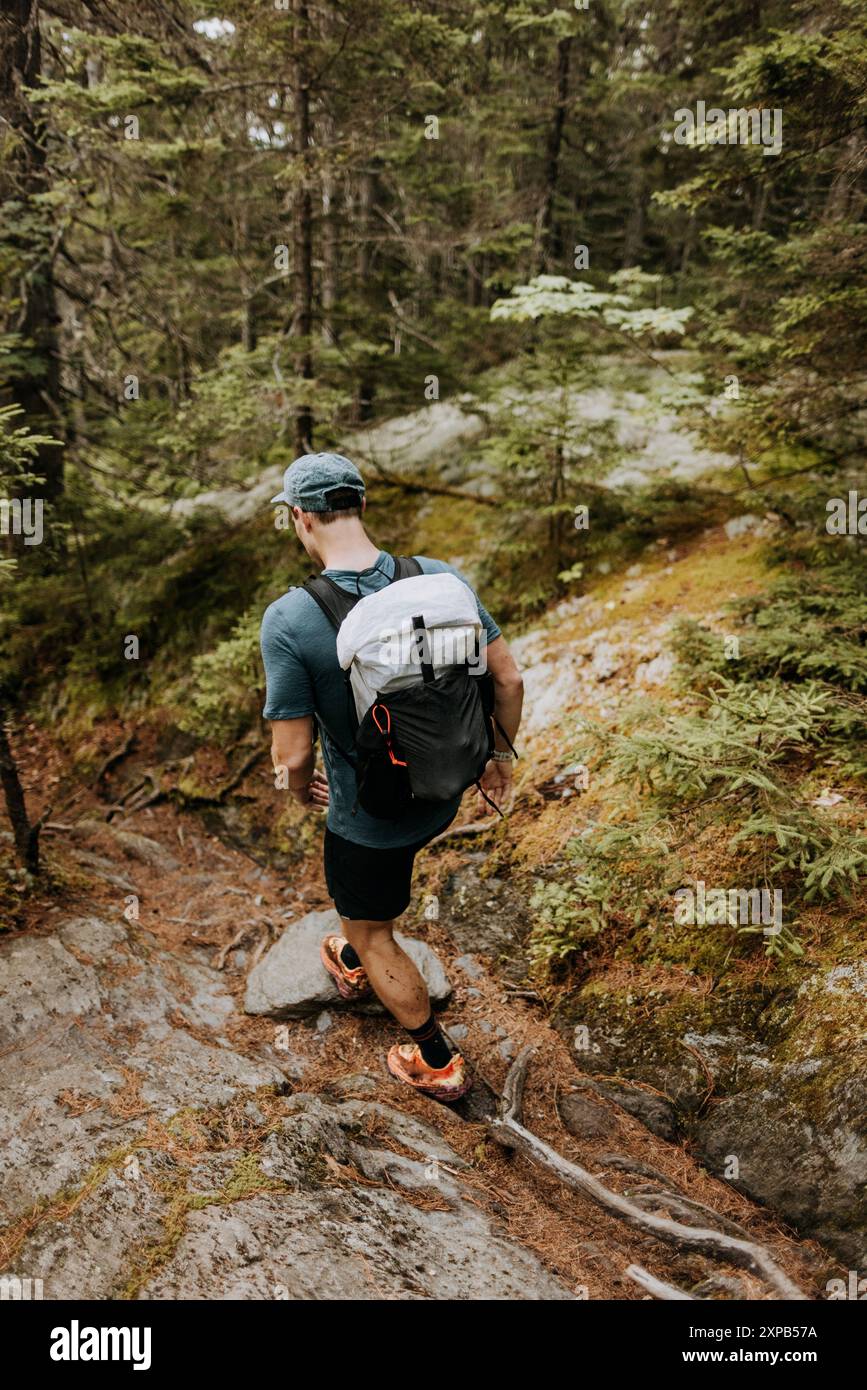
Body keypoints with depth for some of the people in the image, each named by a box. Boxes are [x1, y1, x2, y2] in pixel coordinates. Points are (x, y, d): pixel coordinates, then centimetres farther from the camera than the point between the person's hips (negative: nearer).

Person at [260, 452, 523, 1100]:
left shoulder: (290, 620, -26)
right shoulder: (440, 577, -14)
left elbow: (293, 755, -21)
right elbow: (508, 680, -8)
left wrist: (300, 786, 3)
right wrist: (501, 756, 10)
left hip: (368, 815, -5)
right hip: (441, 797, 6)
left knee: (372, 932, 22)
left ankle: (438, 1063, 38)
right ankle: (353, 964, 63)